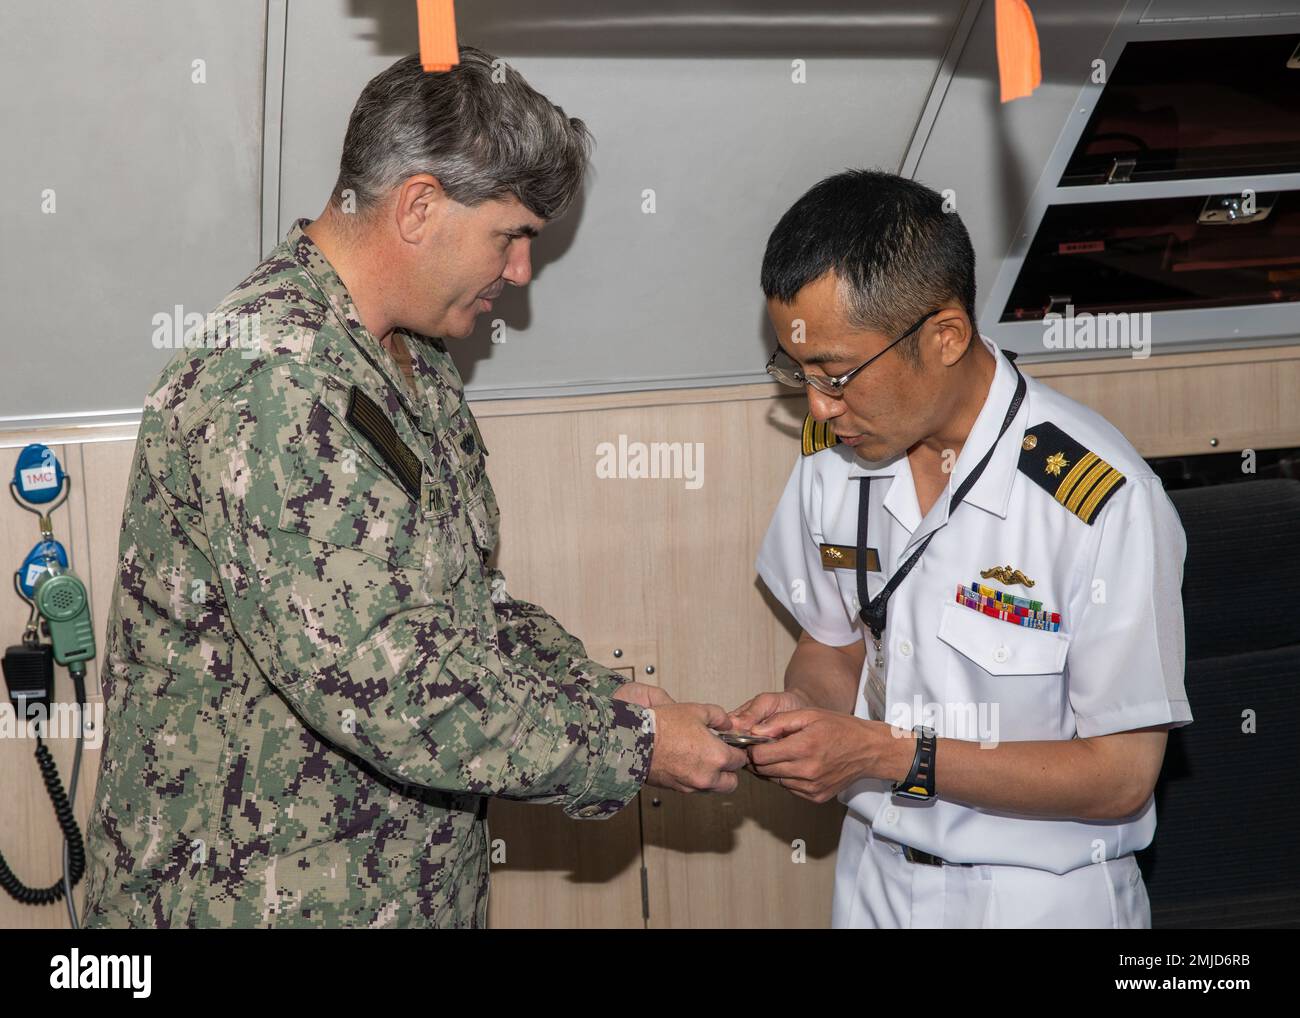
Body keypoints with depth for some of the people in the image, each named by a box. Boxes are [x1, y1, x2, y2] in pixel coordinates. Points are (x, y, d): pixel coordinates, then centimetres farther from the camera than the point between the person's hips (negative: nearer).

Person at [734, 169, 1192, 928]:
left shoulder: (1103, 501, -25)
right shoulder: (833, 453, -6)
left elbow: (1120, 776, -20)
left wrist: (887, 753, -23)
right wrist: (800, 715, -13)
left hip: (1041, 896, -5)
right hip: (873, 874, 5)